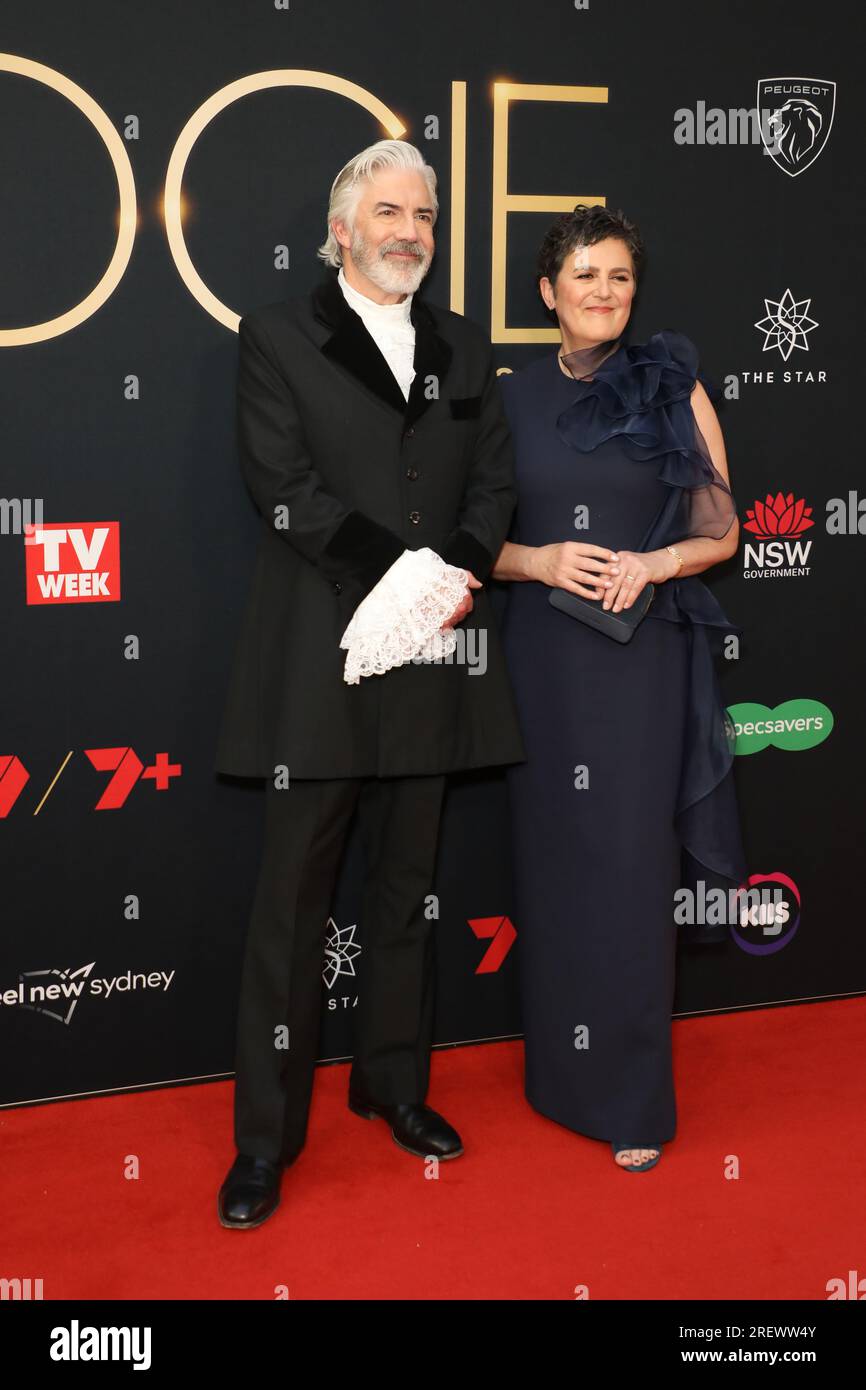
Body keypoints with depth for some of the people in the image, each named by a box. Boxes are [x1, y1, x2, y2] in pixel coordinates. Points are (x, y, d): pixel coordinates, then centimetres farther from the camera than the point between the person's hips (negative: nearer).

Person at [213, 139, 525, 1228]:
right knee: (292, 902, 1)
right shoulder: (278, 337, 2)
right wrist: (402, 574, -17)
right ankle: (267, 1135, 11)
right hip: (319, 658, -4)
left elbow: (494, 479, 10)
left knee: (405, 889, 14)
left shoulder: (463, 346, 16)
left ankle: (393, 1084, 30)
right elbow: (286, 485, -9)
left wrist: (456, 579, -9)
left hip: (430, 653, 5)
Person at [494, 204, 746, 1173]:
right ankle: (560, 1071, 22)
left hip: (642, 656, -2)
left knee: (629, 864, -1)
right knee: (552, 859, 6)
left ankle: (632, 1096, 11)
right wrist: (540, 561, -11)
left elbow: (721, 530, 4)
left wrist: (655, 563, -14)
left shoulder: (675, 388, 3)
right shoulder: (511, 398, 6)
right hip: (542, 655, 2)